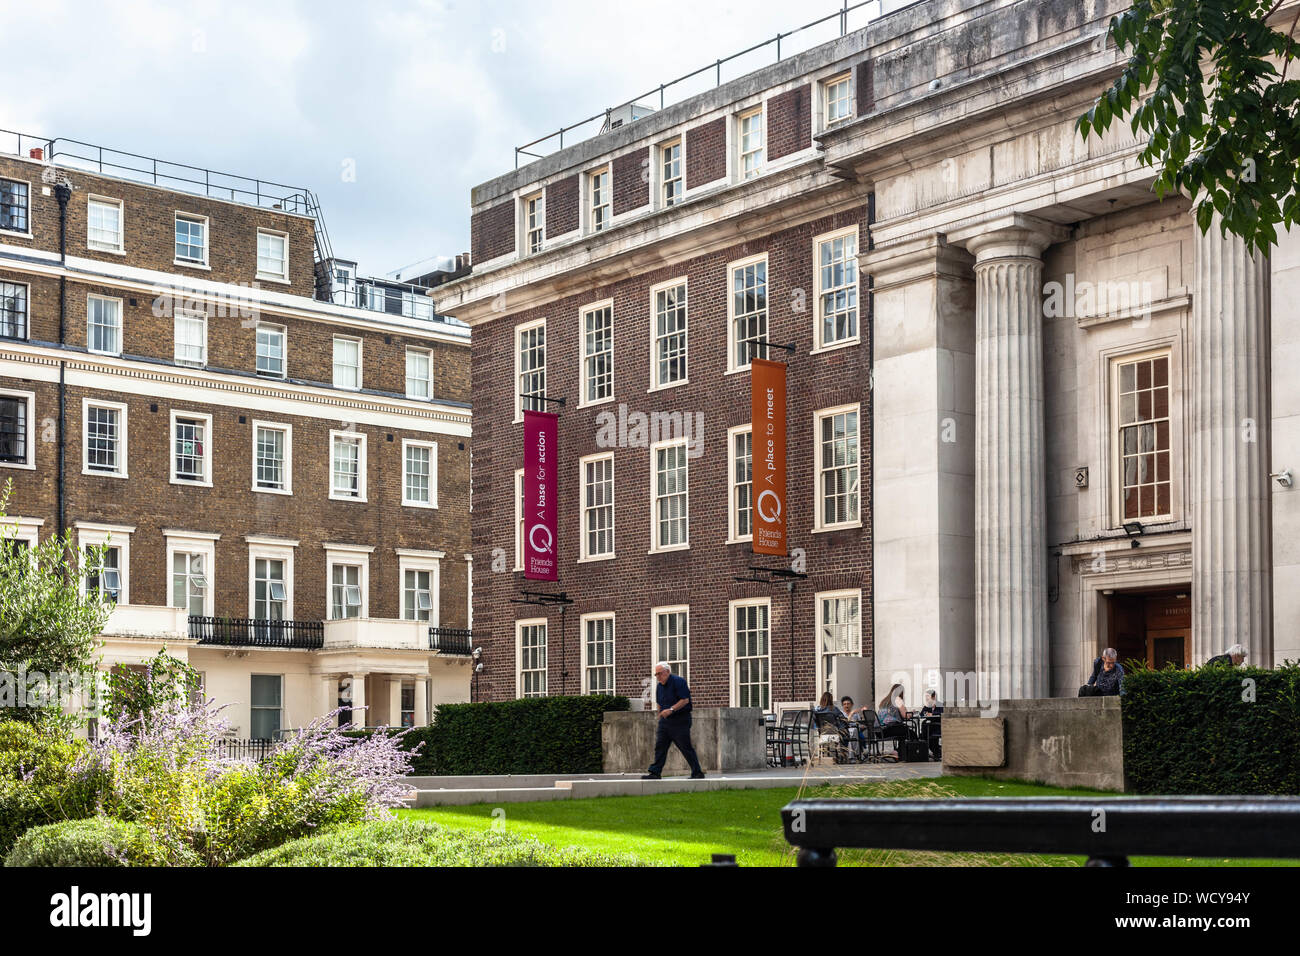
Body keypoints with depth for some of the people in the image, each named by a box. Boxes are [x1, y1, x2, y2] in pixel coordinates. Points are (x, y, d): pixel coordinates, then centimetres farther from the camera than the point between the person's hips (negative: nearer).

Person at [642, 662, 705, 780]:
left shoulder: (678, 682, -11)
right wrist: (661, 714, 15)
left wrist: (671, 710, -24)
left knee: (686, 747, -6)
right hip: (665, 720, 8)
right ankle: (655, 772, 2)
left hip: (680, 720, -8)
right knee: (660, 746, 1)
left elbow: (685, 700, -18)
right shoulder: (660, 686, 13)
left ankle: (697, 773, 2)